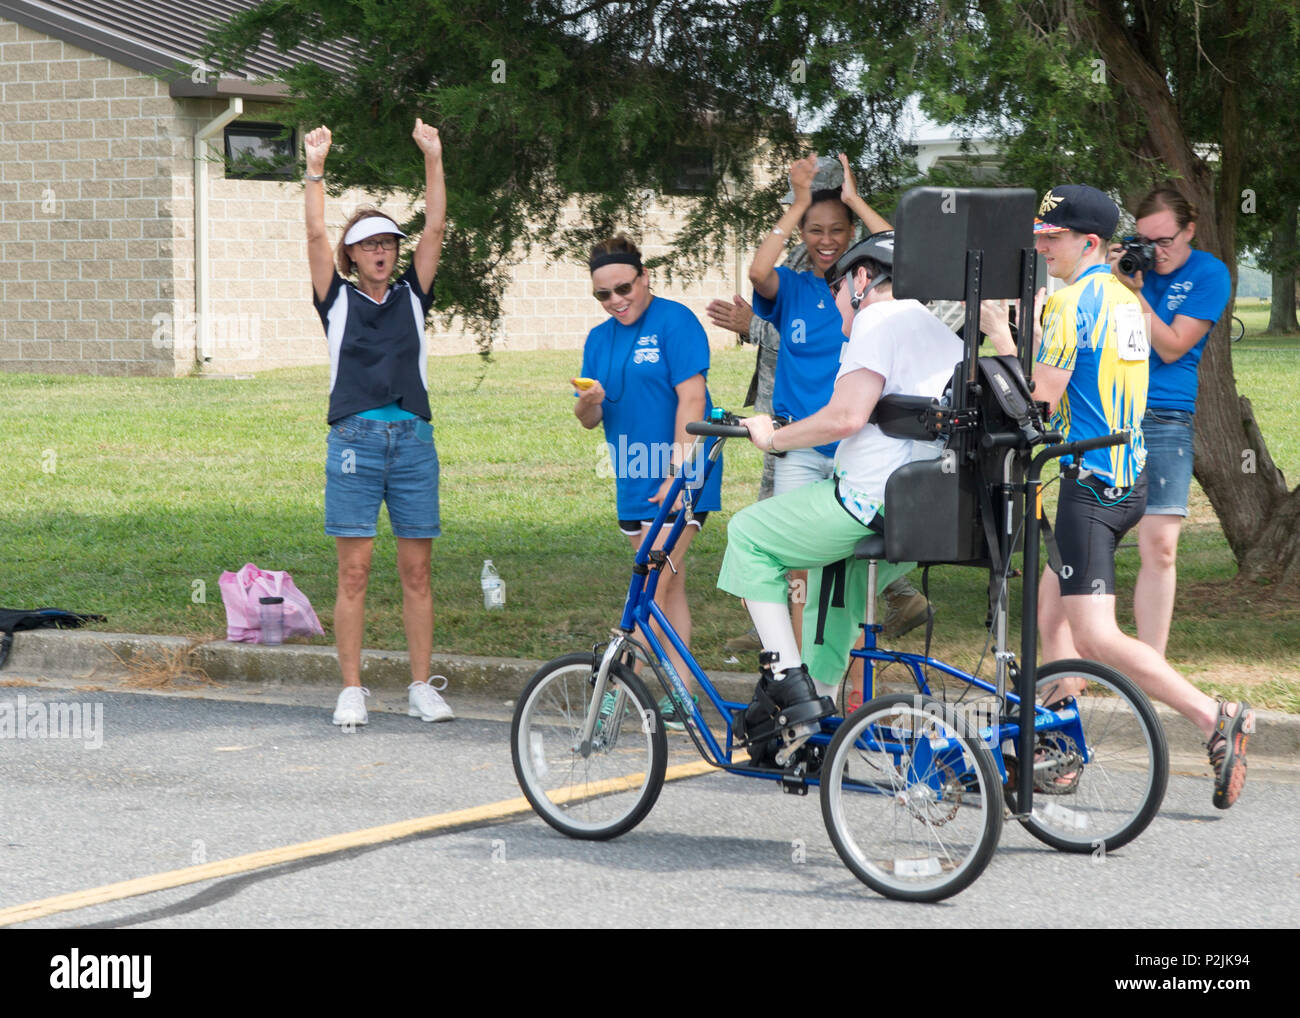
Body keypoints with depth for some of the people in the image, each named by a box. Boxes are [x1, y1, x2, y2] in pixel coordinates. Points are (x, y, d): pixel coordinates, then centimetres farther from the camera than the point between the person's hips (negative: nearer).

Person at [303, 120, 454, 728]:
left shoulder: (411, 296, 13)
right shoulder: (337, 300, 8)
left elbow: (435, 228, 6)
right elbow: (316, 235, -2)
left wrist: (433, 158, 1)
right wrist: (315, 170, -7)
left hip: (413, 440, 2)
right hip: (354, 440, -2)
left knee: (416, 573, 4)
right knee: (354, 572, -2)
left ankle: (422, 688, 8)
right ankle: (351, 692, 1)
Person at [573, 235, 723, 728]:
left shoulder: (675, 321, -8)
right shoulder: (599, 339, 13)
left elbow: (691, 399, -15)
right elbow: (589, 420, 12)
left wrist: (677, 473, -20)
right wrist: (589, 403, -13)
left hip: (680, 473, -7)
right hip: (634, 479, 7)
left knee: (655, 585, -12)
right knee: (668, 585, 9)